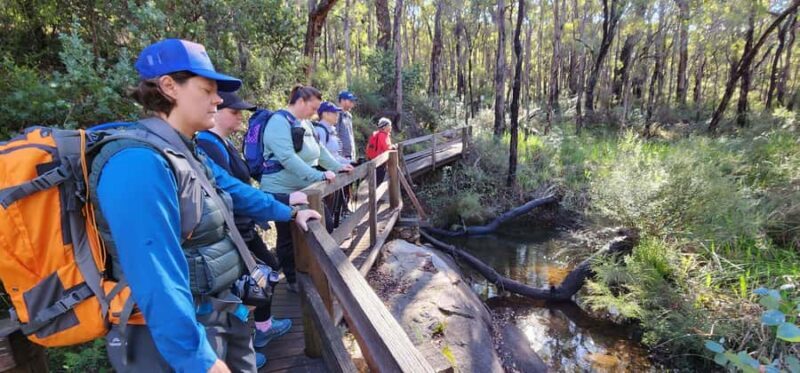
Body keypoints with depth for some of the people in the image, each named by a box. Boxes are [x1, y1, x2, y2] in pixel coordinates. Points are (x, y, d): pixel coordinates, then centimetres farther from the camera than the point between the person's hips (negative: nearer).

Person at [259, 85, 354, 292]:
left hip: (305, 189, 9)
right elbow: (288, 158, -29)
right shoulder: (279, 121, -18)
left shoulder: (306, 124, 11)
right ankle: (294, 280, 24)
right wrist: (319, 175, -33)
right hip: (282, 192, -9)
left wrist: (337, 166, 10)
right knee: (289, 238, 6)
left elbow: (319, 150, 21)